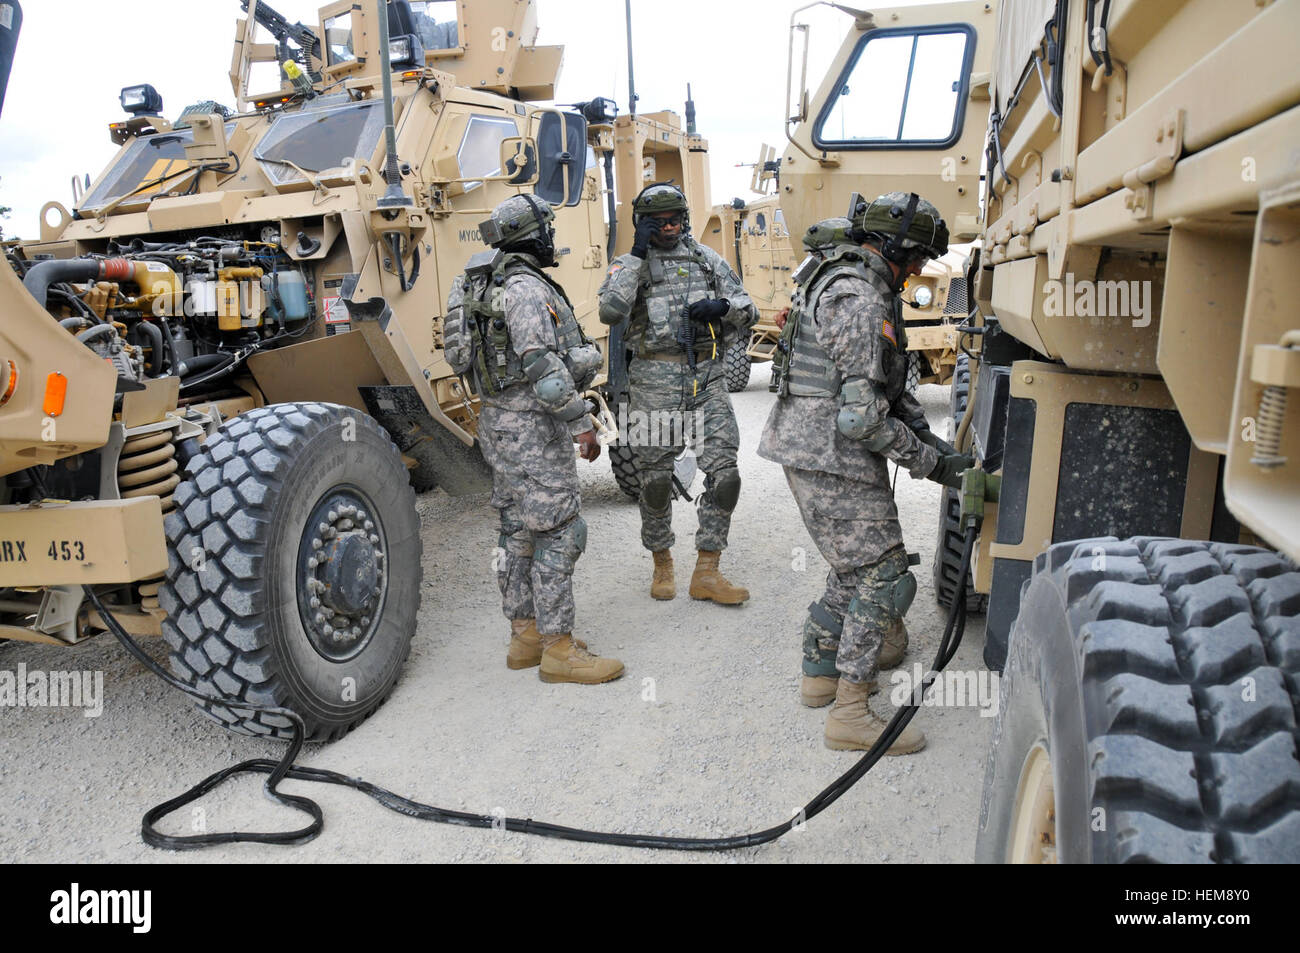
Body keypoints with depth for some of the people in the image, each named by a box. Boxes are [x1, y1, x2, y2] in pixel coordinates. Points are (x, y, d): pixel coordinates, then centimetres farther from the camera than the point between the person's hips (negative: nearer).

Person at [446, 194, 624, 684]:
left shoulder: (492, 283, 15)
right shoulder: (526, 287, -17)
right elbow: (543, 366, -24)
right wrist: (581, 423, -22)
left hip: (502, 423, 10)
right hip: (533, 428, -10)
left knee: (518, 532, 14)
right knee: (558, 533, -6)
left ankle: (525, 635, 23)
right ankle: (558, 649, 0)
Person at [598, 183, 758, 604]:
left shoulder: (708, 258, 14)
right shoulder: (630, 264, 4)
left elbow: (749, 312, 14)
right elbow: (610, 310, -16)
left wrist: (723, 306, -8)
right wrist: (637, 254, -13)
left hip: (708, 379, 3)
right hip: (654, 383, -2)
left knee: (724, 475, -4)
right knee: (655, 479, 5)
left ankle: (706, 573, 7)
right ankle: (662, 564, 26)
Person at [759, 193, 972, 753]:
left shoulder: (847, 282, 16)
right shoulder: (859, 301, -19)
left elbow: (889, 384, 20)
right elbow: (861, 417, -24)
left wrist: (927, 436, 10)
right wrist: (928, 461, -12)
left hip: (815, 453, 11)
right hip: (831, 459, -10)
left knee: (854, 569, 21)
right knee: (884, 577, -4)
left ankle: (821, 673, 33)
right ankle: (850, 713, 3)